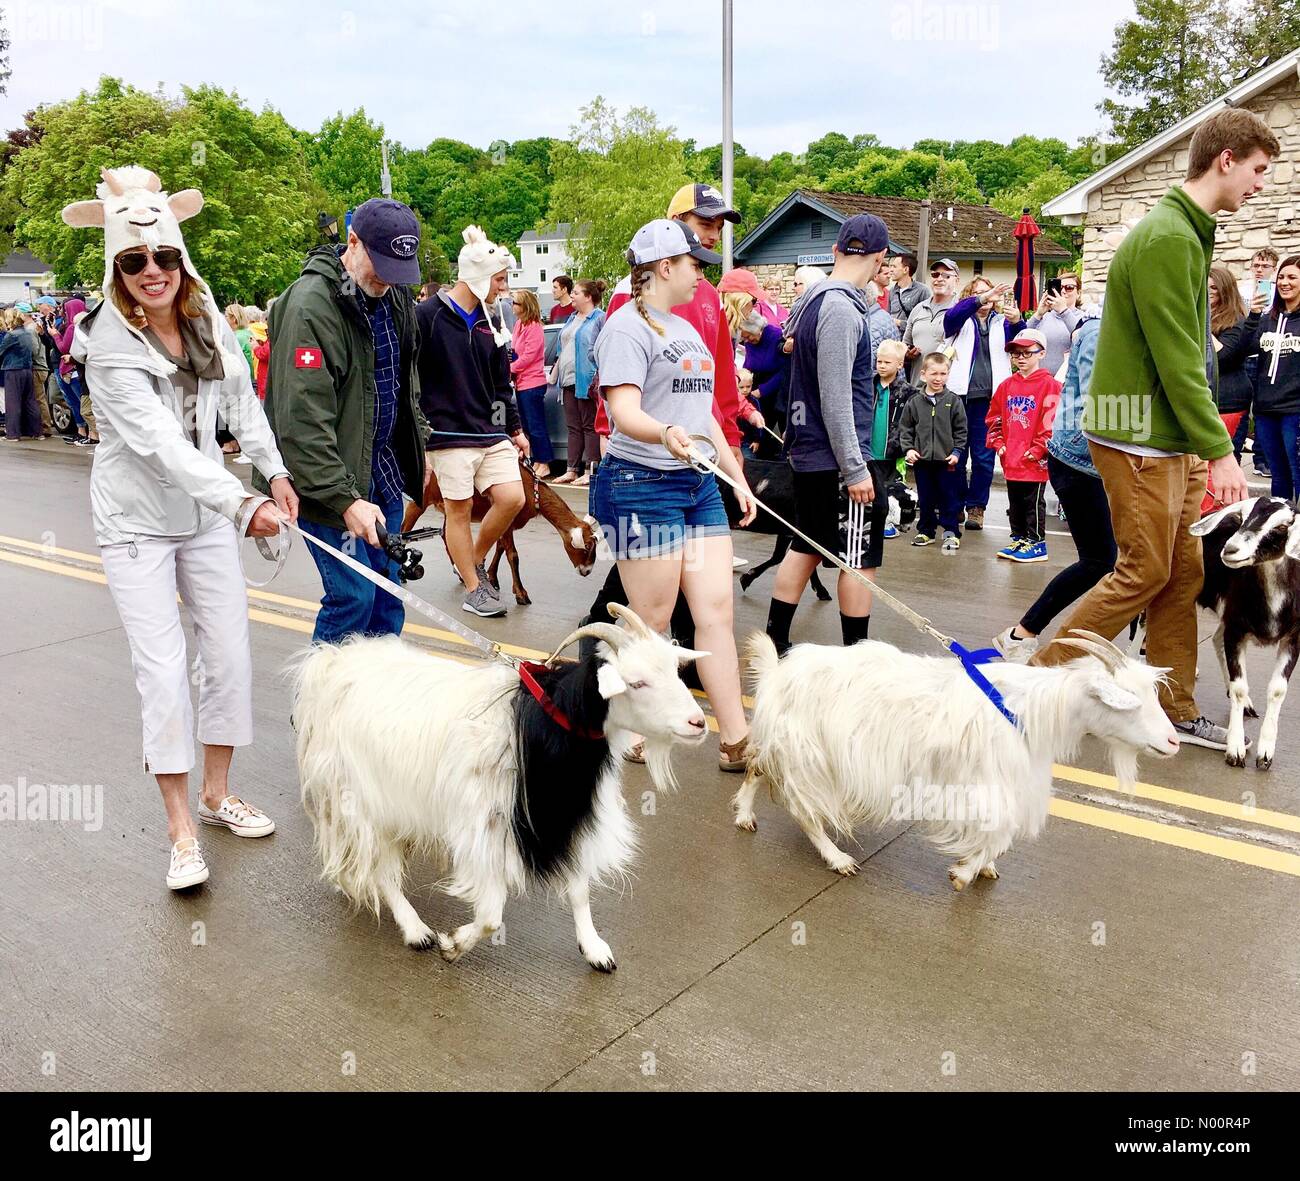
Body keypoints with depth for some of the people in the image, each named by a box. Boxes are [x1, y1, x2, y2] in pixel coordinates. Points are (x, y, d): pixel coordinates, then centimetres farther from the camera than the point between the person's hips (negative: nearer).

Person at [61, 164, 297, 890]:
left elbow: (242, 397, 12)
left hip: (207, 511, 5)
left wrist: (277, 470, 6)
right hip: (138, 522, -5)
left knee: (231, 653, 6)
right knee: (163, 669, -7)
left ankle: (219, 792, 24)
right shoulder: (109, 346, -20)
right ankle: (182, 830, 4)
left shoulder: (207, 318, -3)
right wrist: (243, 506, -41)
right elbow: (163, 442, -31)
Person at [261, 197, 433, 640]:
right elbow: (303, 422, -25)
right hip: (328, 480, -8)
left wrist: (418, 450, 20)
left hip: (384, 472, 8)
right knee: (353, 595, -7)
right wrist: (344, 499, -28)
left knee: (386, 590, 13)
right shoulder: (310, 306, -20)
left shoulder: (396, 295, 7)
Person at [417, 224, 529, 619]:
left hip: (492, 433, 6)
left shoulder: (489, 321, 13)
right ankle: (473, 589, 13)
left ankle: (474, 560, 20)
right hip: (449, 434, -6)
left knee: (512, 497, -4)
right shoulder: (427, 315, -7)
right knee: (459, 509, 1)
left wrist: (515, 429, 18)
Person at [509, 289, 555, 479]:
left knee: (535, 426, -6)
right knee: (528, 426, 13)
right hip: (521, 383, 9)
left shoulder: (534, 328, -14)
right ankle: (537, 462, 20)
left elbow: (528, 356, -17)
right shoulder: (519, 324, 11)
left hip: (532, 383, -9)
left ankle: (544, 465, 0)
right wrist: (511, 369, -1)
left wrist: (510, 369, -9)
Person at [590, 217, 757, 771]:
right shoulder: (628, 326, -8)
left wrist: (737, 476, 20)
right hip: (641, 487, -8)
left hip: (700, 486, 8)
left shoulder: (686, 328, 19)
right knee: (652, 624, 0)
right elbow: (624, 411, -22)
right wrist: (665, 433, -42)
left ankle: (735, 741, 8)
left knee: (716, 611, 4)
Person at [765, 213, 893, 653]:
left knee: (804, 547, 15)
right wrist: (855, 469, -20)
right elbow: (836, 399, -21)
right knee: (860, 559, 0)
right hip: (839, 458, -9)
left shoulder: (814, 300, 12)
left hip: (809, 453, 10)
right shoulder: (842, 310, -17)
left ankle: (776, 644, 22)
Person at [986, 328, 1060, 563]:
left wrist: (1038, 449, -15)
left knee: (1034, 502, 2)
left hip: (1034, 460, -6)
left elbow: (1051, 421, -14)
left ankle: (1037, 543, 10)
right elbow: (994, 418, 15)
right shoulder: (1007, 385, 10)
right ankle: (1019, 539, 26)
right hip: (1010, 459, 6)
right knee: (1014, 503, 15)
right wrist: (999, 444, 6)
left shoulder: (1049, 385, -8)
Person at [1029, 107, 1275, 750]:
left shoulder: (1185, 232, 17)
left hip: (1171, 438, 10)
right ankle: (1041, 676, 7)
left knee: (1183, 572, 10)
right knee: (1145, 572, -5)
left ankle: (1176, 710, 19)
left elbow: (1189, 356, 16)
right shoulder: (1167, 238, -15)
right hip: (1139, 436, -10)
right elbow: (1177, 361, -20)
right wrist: (1219, 450, -18)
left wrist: (1202, 442, 13)